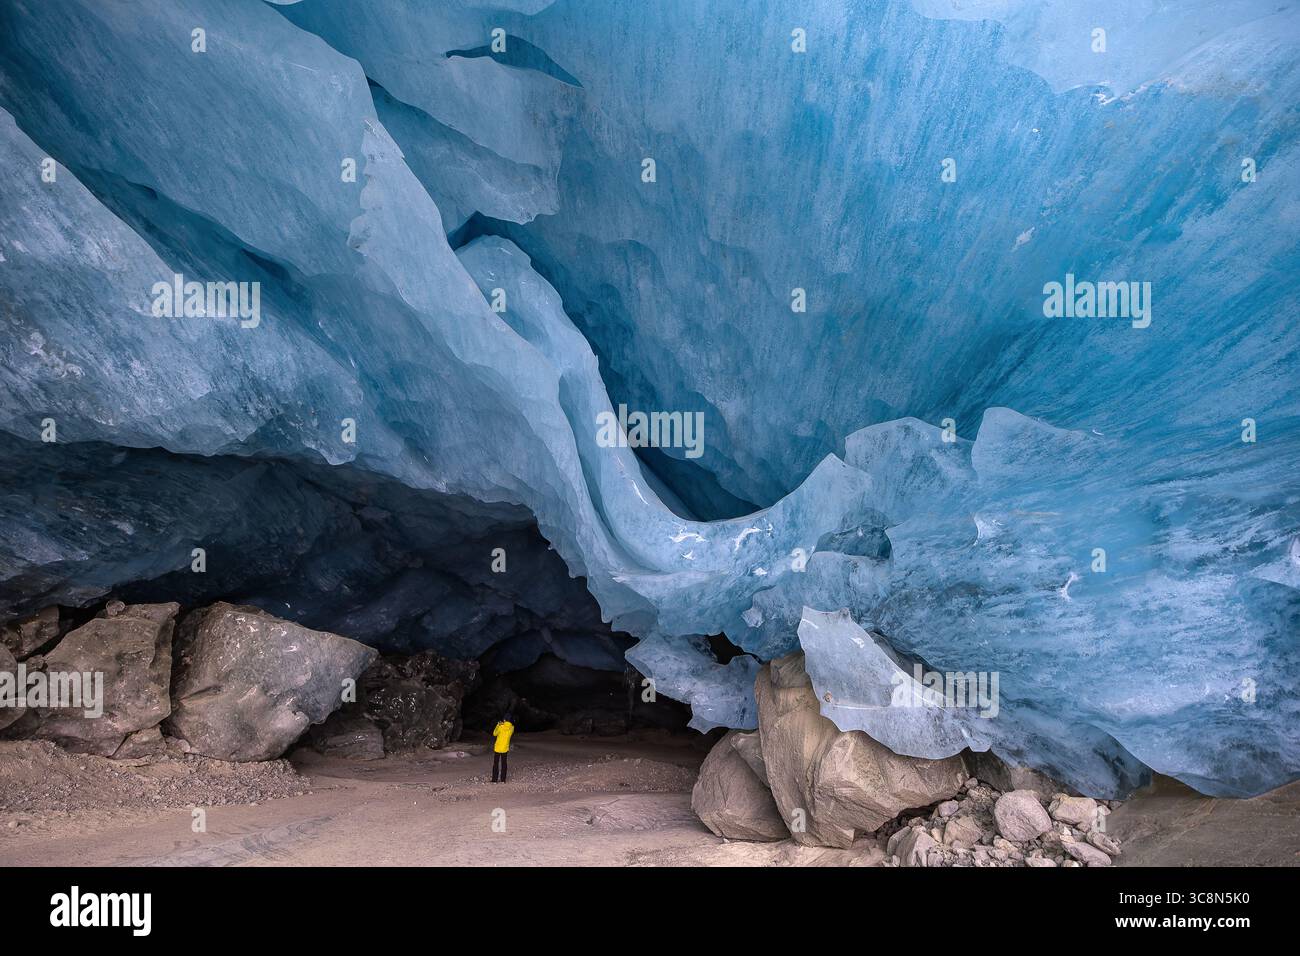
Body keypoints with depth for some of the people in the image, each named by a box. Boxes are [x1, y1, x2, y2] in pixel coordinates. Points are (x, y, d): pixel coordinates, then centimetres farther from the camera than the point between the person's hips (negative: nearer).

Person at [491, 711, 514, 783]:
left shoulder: (501, 727, -19)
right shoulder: (512, 728, -7)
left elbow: (494, 734, -3)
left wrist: (498, 725, 5)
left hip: (497, 748, -4)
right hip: (505, 748, 4)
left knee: (496, 764, 6)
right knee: (503, 763, 12)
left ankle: (494, 780, 6)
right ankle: (503, 780, 13)